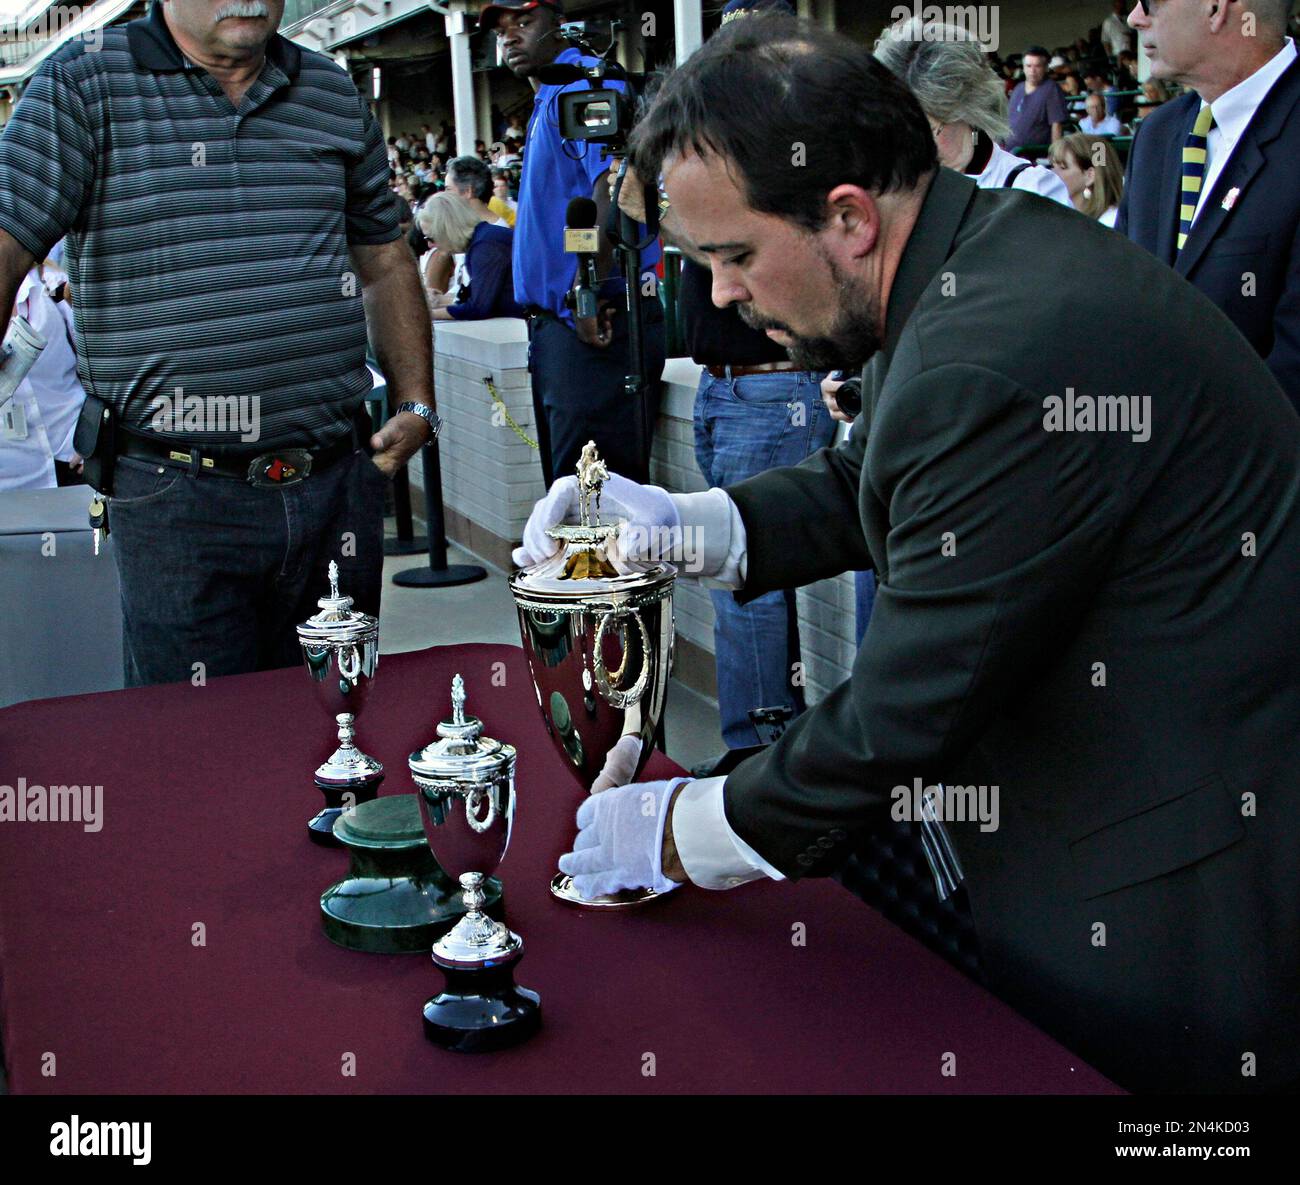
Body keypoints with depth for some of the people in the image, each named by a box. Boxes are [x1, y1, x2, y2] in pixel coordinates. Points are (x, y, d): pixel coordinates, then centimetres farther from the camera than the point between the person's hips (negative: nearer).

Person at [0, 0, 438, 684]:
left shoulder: (335, 94, 13)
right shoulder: (84, 83, -1)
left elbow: (386, 263, 21)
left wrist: (415, 405, 11)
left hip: (339, 480, 4)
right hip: (175, 494, -4)